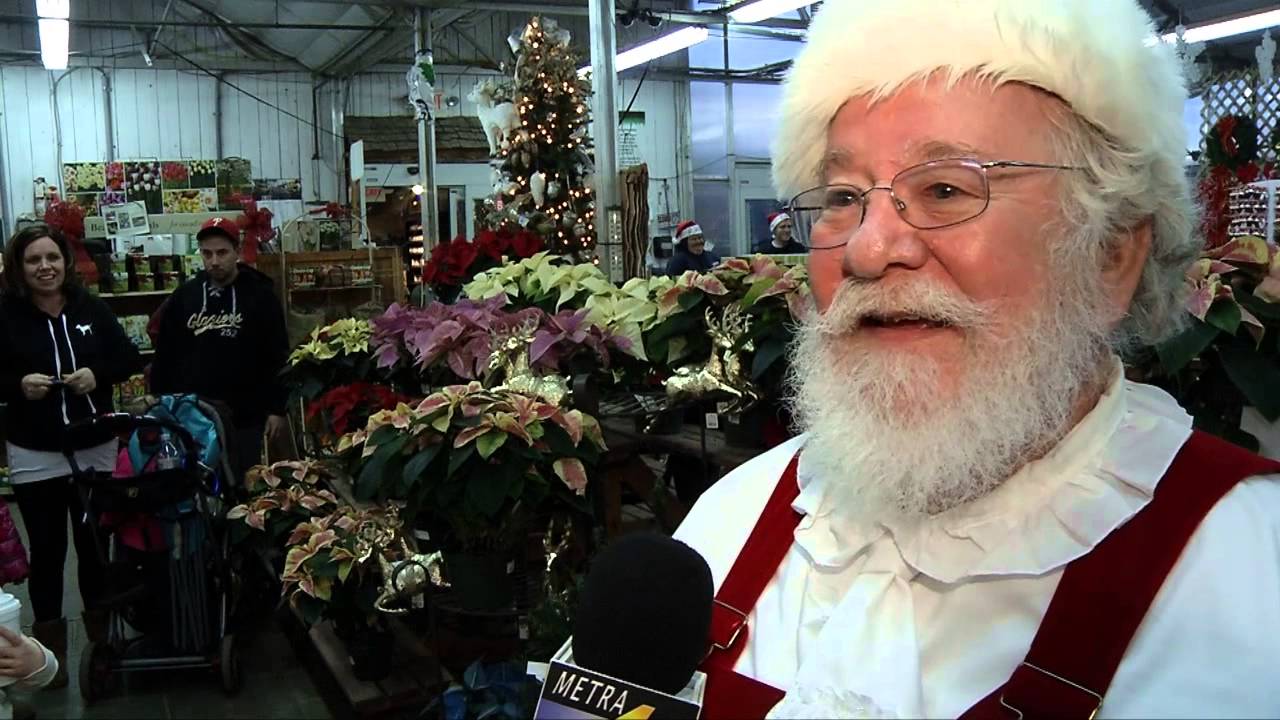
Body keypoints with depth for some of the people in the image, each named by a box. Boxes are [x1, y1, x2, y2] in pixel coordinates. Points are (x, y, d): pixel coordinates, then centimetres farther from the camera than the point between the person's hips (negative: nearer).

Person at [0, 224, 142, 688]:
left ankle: (101, 634, 32)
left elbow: (130, 360, 5)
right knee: (47, 549, 7)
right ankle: (50, 647, 21)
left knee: (95, 544, 14)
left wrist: (98, 375, -12)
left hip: (96, 449, 2)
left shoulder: (91, 309, -1)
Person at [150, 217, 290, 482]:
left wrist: (277, 408, -6)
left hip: (245, 419, -2)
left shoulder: (260, 294, -2)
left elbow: (277, 357, -3)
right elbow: (165, 357, 11)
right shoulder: (183, 296, 7)